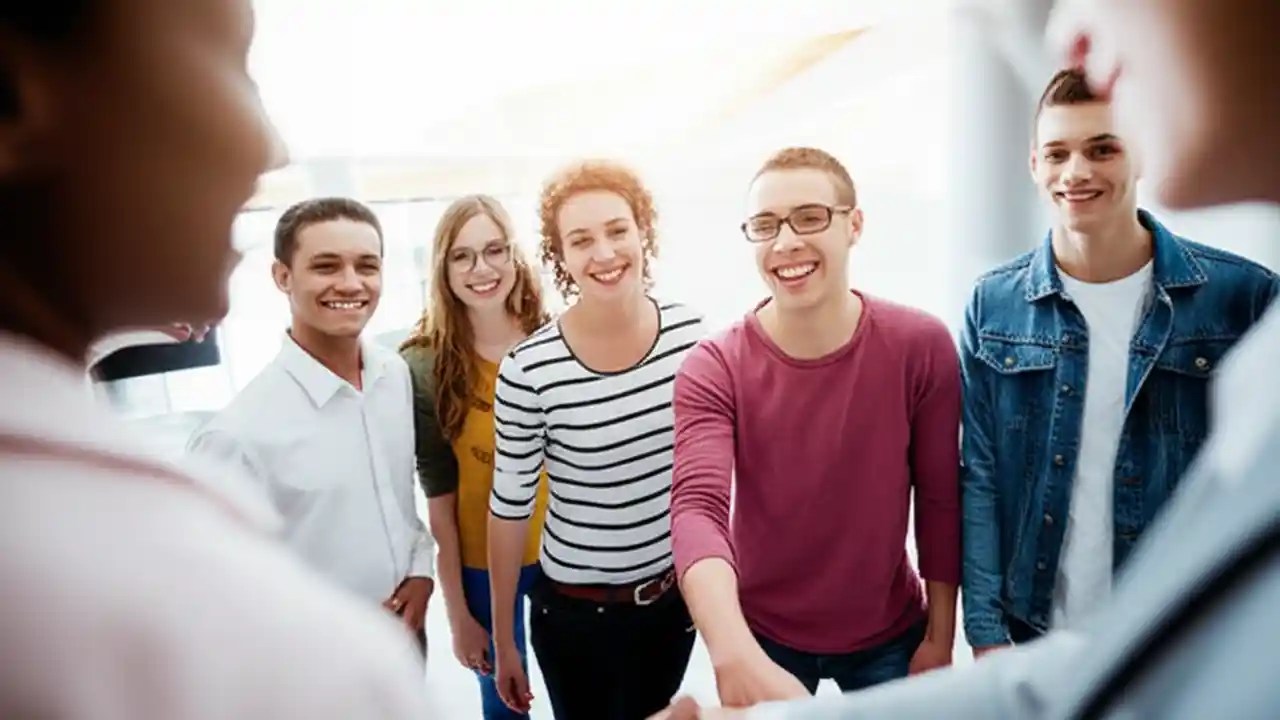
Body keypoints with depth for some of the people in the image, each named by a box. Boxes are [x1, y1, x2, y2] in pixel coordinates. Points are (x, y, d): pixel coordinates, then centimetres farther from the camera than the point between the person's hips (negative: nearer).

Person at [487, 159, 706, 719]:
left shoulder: (689, 332, -9)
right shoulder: (529, 370, -21)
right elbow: (509, 508, -10)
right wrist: (503, 641, -2)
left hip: (674, 596, 4)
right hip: (576, 612, -3)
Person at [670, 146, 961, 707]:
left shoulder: (921, 346, -14)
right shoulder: (712, 370, -18)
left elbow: (940, 502, -7)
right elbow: (697, 508, -31)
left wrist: (940, 636, -1)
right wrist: (736, 657, -46)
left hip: (889, 636, 1)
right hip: (762, 634, 0)